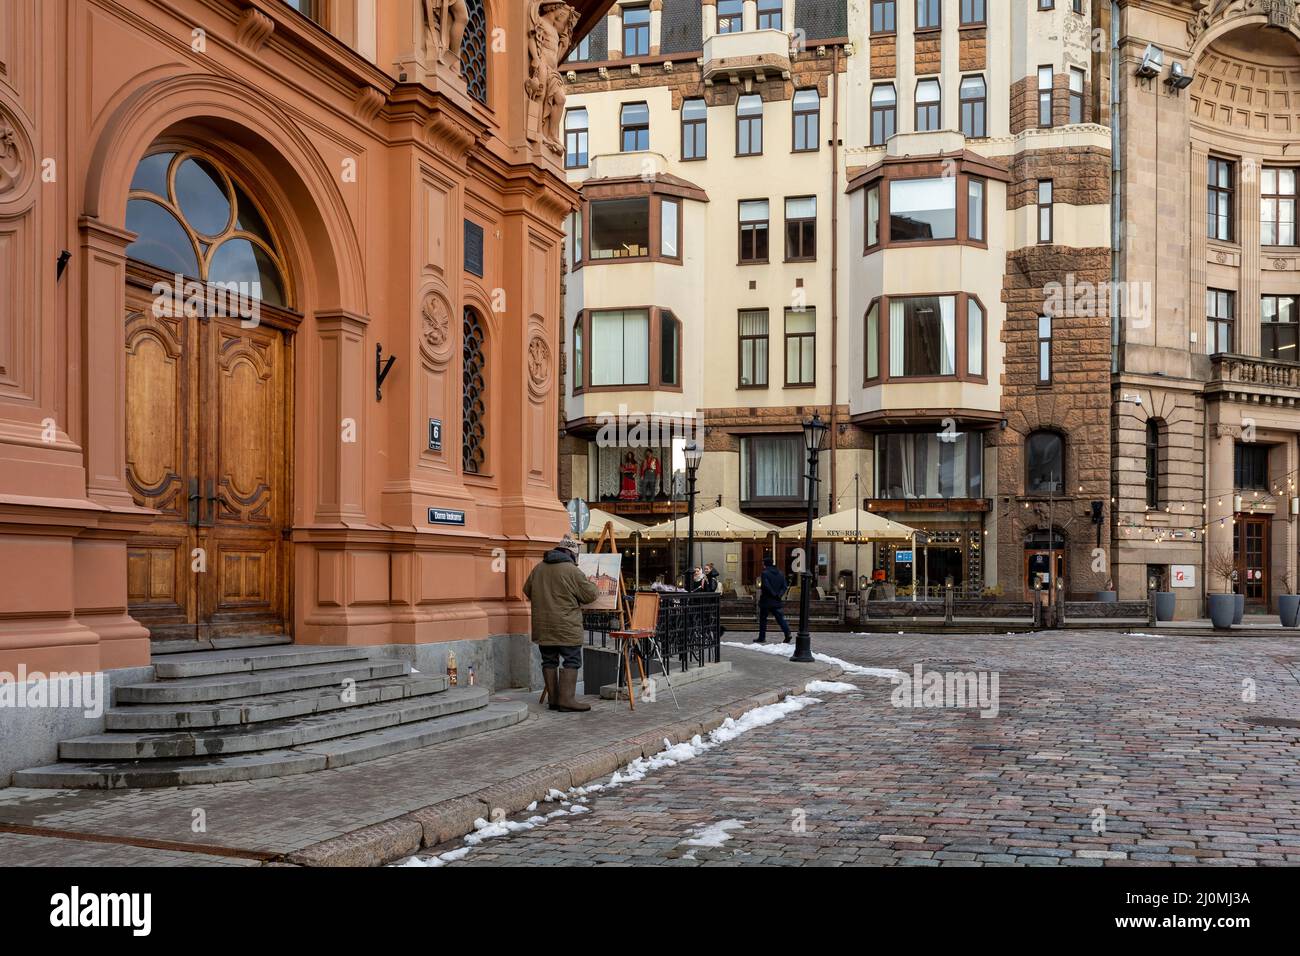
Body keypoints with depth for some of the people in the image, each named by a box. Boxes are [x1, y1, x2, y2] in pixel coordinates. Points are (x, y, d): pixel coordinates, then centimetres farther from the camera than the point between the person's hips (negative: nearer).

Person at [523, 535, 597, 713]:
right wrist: (590, 584, 14)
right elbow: (590, 595, -6)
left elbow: (527, 591, 20)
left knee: (549, 661, 12)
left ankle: (553, 699, 14)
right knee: (571, 661, -1)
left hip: (543, 627, 7)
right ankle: (567, 700, -6)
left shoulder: (539, 568, 8)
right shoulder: (571, 571, -12)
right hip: (566, 628, -7)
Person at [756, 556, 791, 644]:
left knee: (763, 619, 5)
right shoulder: (780, 573, 10)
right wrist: (779, 594, -3)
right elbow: (785, 586, 5)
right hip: (777, 601, 6)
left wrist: (774, 594, -13)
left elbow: (766, 586, -22)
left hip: (766, 600, -6)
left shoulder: (765, 573, -11)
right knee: (780, 618, 7)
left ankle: (762, 638, 9)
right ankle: (787, 633, -9)